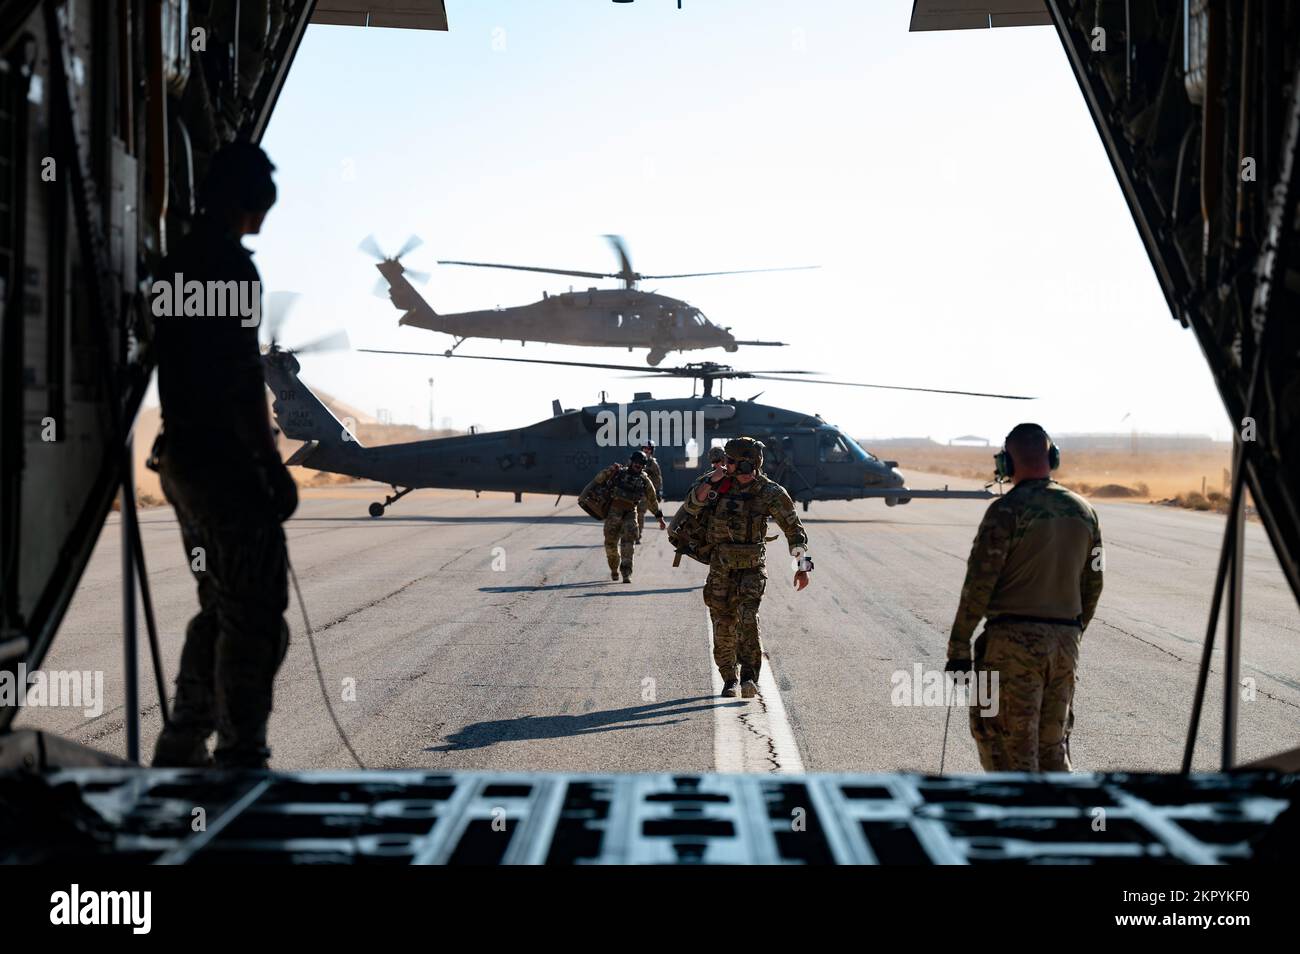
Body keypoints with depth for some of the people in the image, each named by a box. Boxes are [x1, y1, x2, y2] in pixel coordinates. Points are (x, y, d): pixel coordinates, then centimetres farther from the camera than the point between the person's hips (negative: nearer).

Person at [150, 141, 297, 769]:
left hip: (181, 456, 10)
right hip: (223, 460, -10)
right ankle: (240, 758, -4)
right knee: (257, 616, -5)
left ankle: (181, 750, 19)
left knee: (220, 608, 17)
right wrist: (272, 466, -15)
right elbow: (241, 379, -19)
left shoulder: (179, 261, 15)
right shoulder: (230, 265, -14)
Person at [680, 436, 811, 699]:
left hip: (751, 568, -3)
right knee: (723, 625, 5)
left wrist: (802, 565, -10)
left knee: (747, 617, -22)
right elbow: (691, 506, -6)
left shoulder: (771, 493, -10)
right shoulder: (720, 482, -1)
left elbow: (794, 529, -4)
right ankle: (729, 680, 22)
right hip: (720, 567, 3)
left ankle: (749, 678, -26)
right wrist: (712, 480, -17)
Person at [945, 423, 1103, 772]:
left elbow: (980, 582, -14)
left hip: (1014, 640, -6)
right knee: (1053, 741, 16)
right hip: (1065, 642, 6)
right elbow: (1092, 585, 14)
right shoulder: (1083, 511, 8)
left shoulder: (1007, 510, -12)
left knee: (1008, 742, 1)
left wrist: (959, 645, -8)